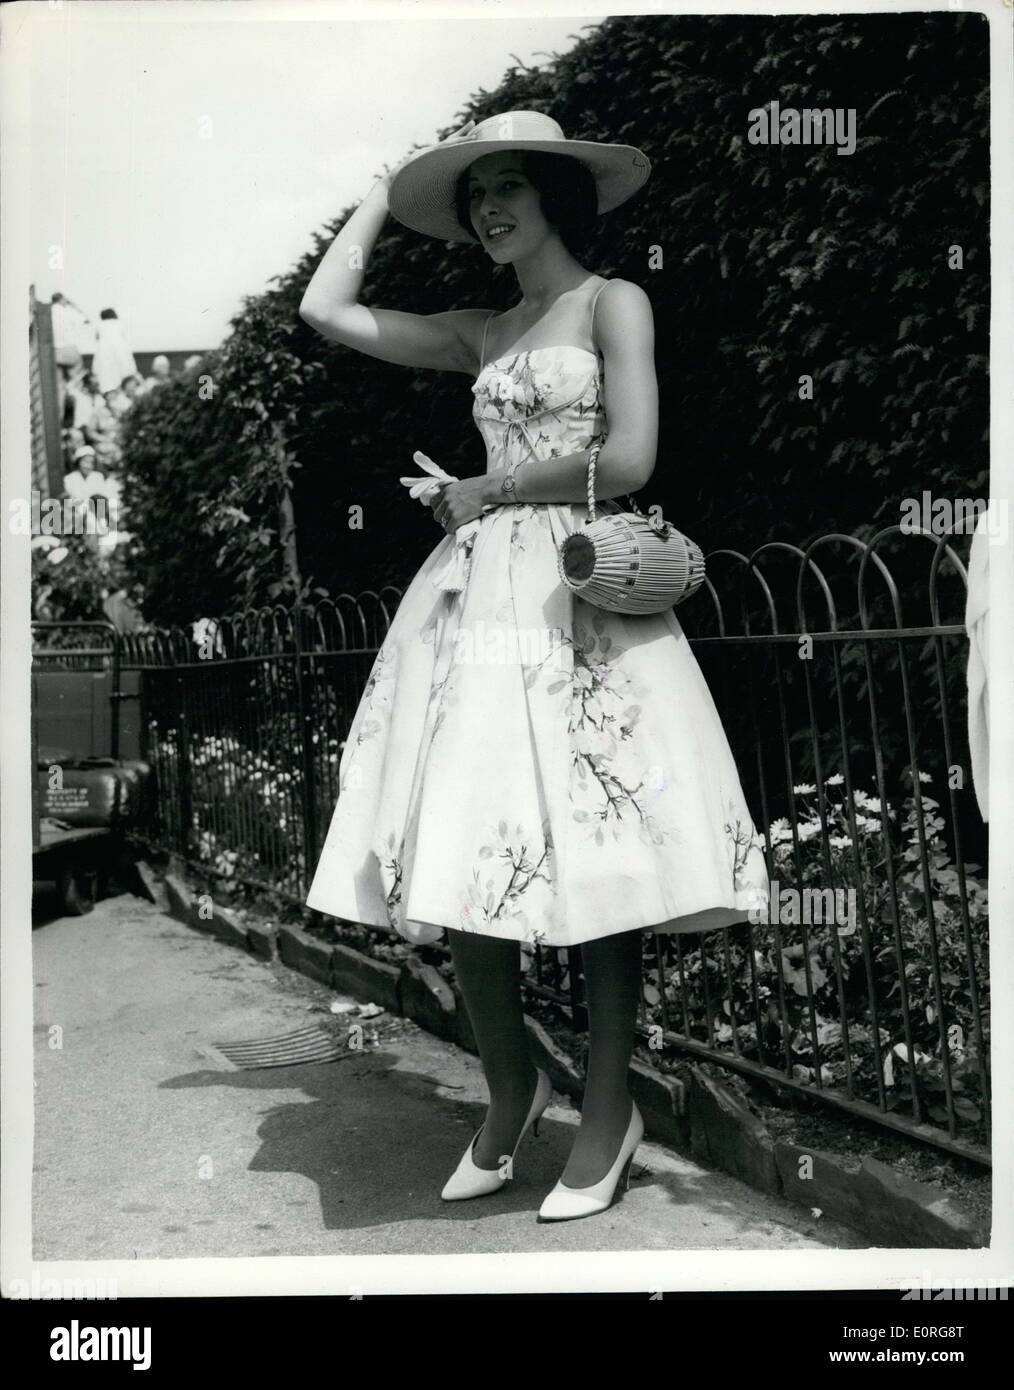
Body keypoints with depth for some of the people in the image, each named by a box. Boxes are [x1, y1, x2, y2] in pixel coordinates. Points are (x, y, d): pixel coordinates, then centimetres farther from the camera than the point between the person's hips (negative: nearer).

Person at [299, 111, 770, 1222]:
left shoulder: (613, 301, 3)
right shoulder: (479, 332, 18)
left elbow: (627, 460, -9)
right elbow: (324, 310, 17)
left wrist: (487, 491, -1)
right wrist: (382, 196, 24)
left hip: (581, 597, -5)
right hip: (478, 597, 5)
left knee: (590, 856, -4)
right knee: (459, 858, 0)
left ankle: (607, 1110, 11)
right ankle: (508, 1088, 19)